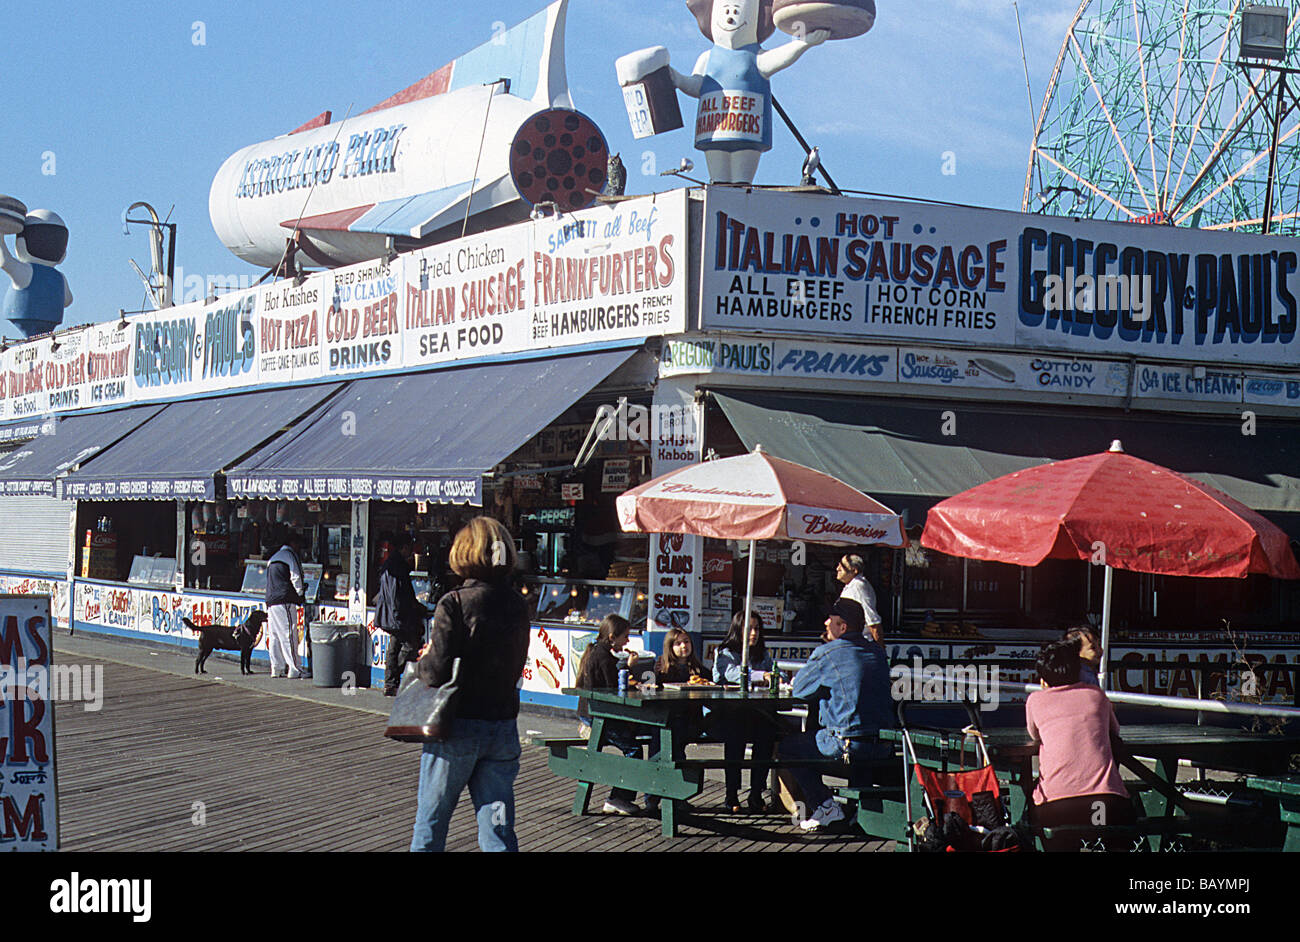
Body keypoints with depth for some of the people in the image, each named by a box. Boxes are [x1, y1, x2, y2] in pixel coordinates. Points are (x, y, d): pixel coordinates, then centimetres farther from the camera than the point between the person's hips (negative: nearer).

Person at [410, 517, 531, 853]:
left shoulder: (454, 604, -14)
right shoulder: (518, 607, 2)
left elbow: (437, 672, -17)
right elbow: (515, 668, 9)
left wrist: (423, 660, 5)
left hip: (457, 727, -4)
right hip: (503, 727, 4)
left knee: (430, 824, 13)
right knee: (499, 830, 5)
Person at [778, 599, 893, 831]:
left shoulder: (827, 653, -9)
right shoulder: (877, 652, 12)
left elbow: (798, 689, 1)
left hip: (847, 745, -7)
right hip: (884, 746, 7)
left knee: (786, 746, 11)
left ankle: (825, 806, 2)